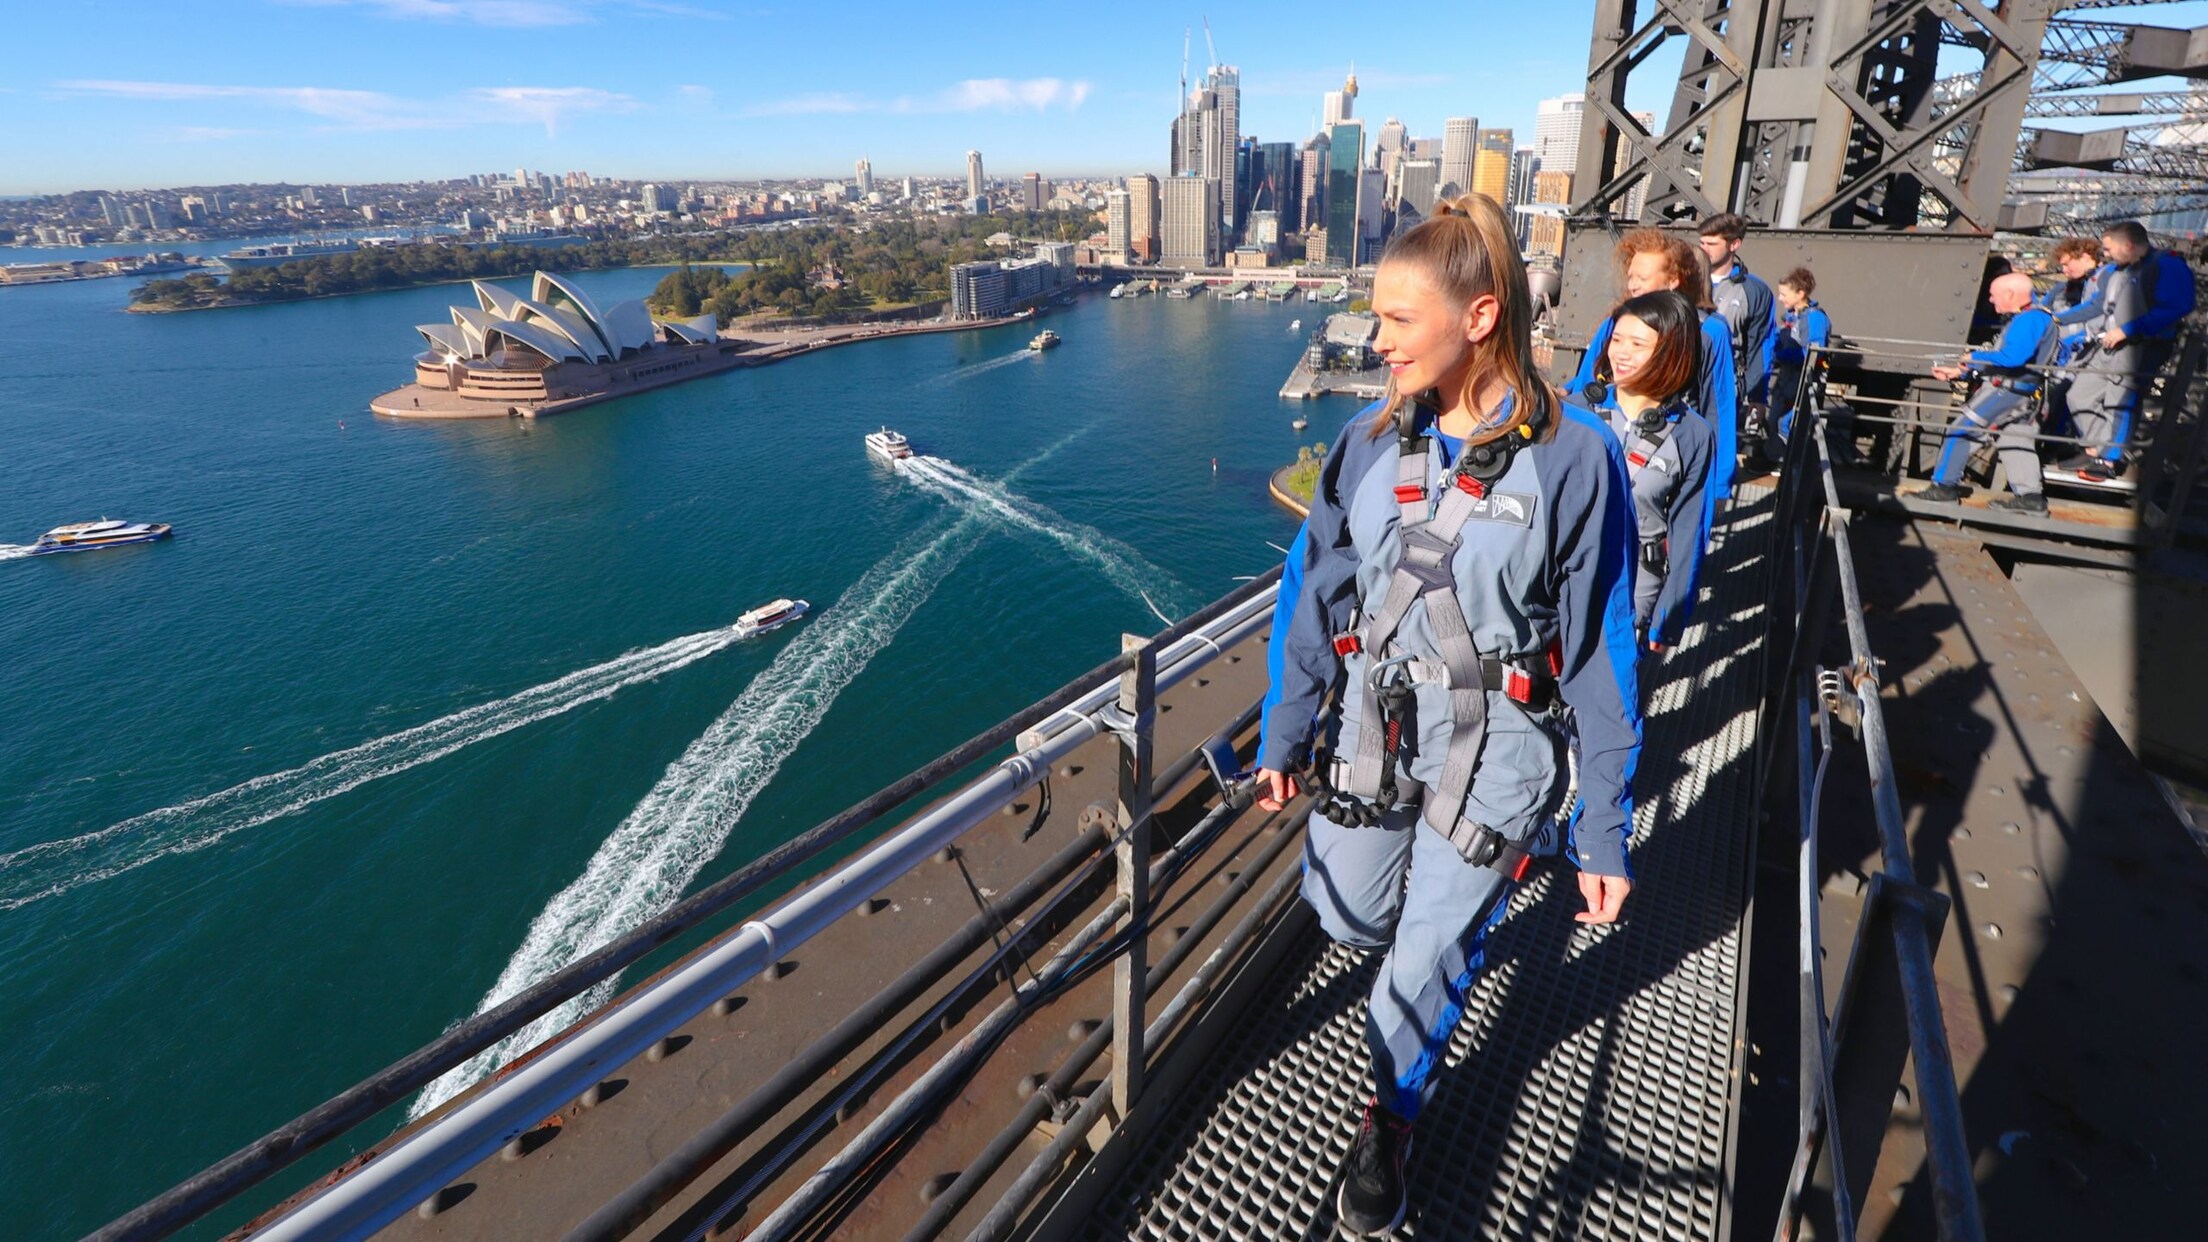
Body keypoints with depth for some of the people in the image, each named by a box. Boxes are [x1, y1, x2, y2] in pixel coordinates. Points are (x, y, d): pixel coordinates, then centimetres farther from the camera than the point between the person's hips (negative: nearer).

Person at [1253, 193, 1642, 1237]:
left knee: (1428, 950, 9)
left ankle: (1390, 1118, 40)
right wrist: (1285, 732, 3)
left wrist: (1604, 832, -8)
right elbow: (1313, 596, 2)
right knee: (1346, 913, 16)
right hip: (1373, 723, 4)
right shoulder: (1369, 444, -5)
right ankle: (1473, 897, 51)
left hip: (1494, 749, -3)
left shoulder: (1573, 459, -15)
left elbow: (1601, 656, -10)